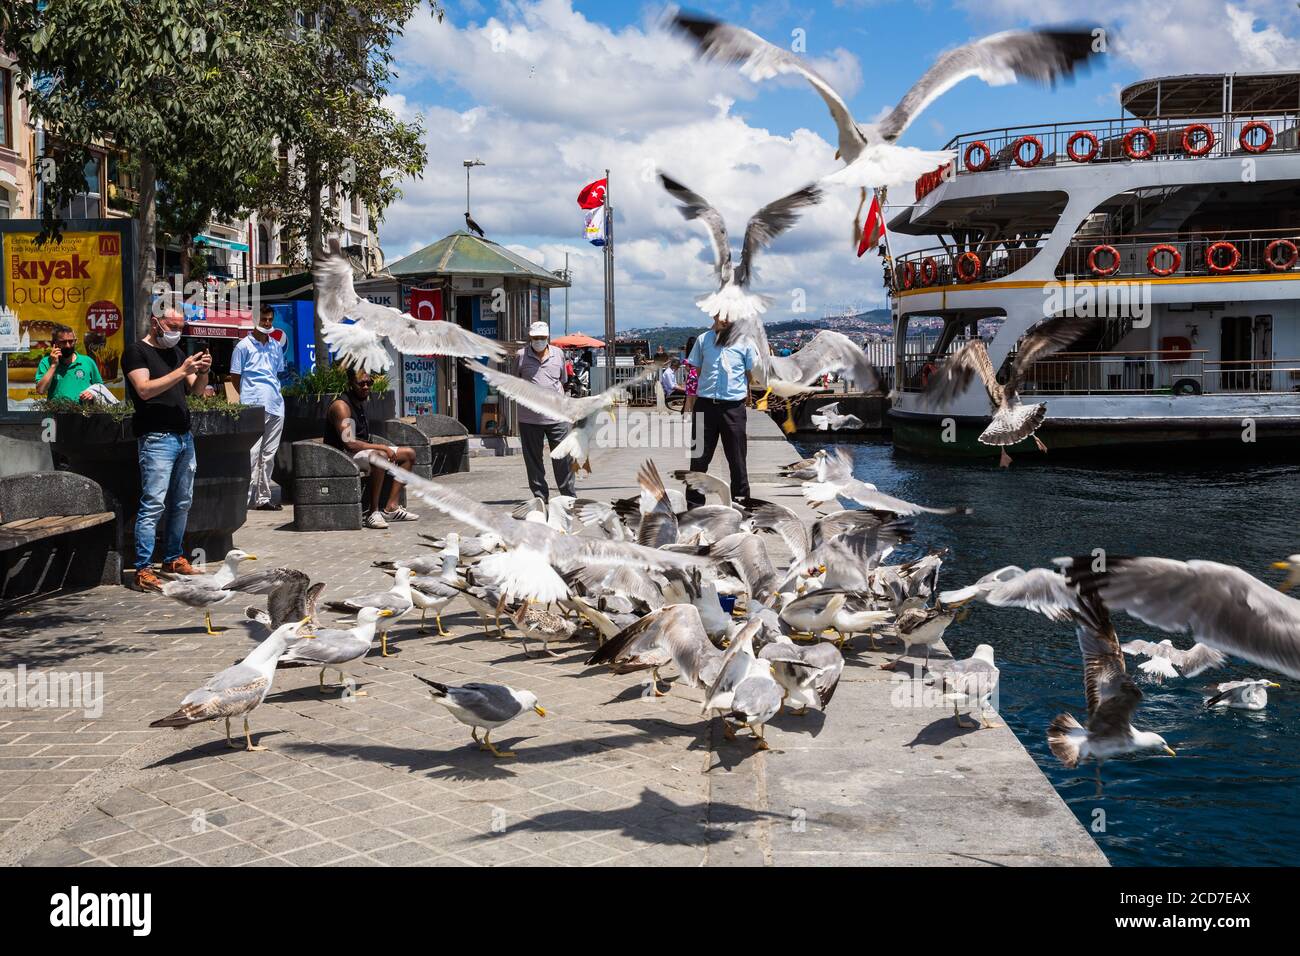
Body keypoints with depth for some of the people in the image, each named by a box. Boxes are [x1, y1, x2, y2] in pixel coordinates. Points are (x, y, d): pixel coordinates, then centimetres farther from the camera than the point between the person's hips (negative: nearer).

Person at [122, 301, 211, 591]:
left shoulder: (177, 352, 19)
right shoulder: (136, 351, -3)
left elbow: (196, 390, 16)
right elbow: (144, 389, -16)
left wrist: (202, 372, -4)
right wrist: (182, 371, -20)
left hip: (184, 437, 8)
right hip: (157, 439, -8)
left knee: (182, 503, 11)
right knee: (153, 505, -11)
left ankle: (173, 558, 21)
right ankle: (143, 570, -10)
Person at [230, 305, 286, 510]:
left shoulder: (276, 346, 15)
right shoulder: (244, 346, -1)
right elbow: (235, 377, 3)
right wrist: (249, 395, 5)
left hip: (275, 405, 6)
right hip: (253, 406, -6)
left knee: (269, 454, 9)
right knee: (252, 453, -8)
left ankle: (264, 497, 16)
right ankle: (248, 499, -5)